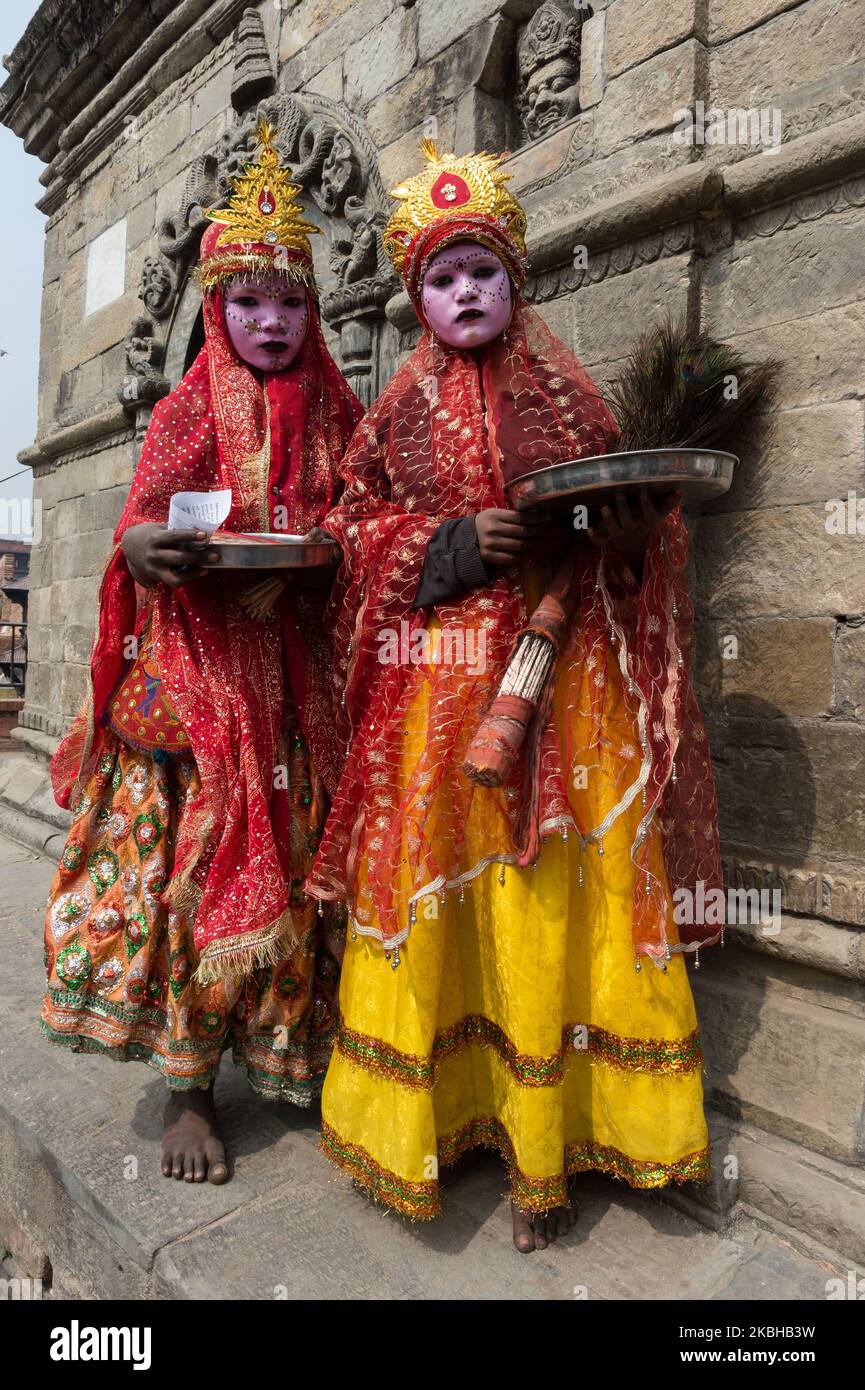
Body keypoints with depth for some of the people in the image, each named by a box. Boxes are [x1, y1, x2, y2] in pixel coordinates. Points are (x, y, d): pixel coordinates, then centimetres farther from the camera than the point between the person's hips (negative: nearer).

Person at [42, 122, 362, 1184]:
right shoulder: (189, 412, 6)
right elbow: (139, 537, 1)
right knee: (202, 857, -5)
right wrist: (145, 548, -21)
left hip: (298, 672, 3)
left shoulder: (336, 412, 13)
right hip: (196, 665, -2)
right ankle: (188, 1086, 10)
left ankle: (289, 1057, 22)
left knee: (294, 860, 4)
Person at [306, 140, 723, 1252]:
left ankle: (544, 1135, 16)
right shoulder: (397, 411, 13)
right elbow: (354, 532, 7)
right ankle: (431, 1114, 21)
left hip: (561, 675, 0)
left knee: (548, 899, -1)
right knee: (431, 893, 2)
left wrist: (611, 516, -9)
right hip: (435, 679, 1)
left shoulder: (564, 392, 12)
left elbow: (634, 528, 13)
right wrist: (454, 546, -9)